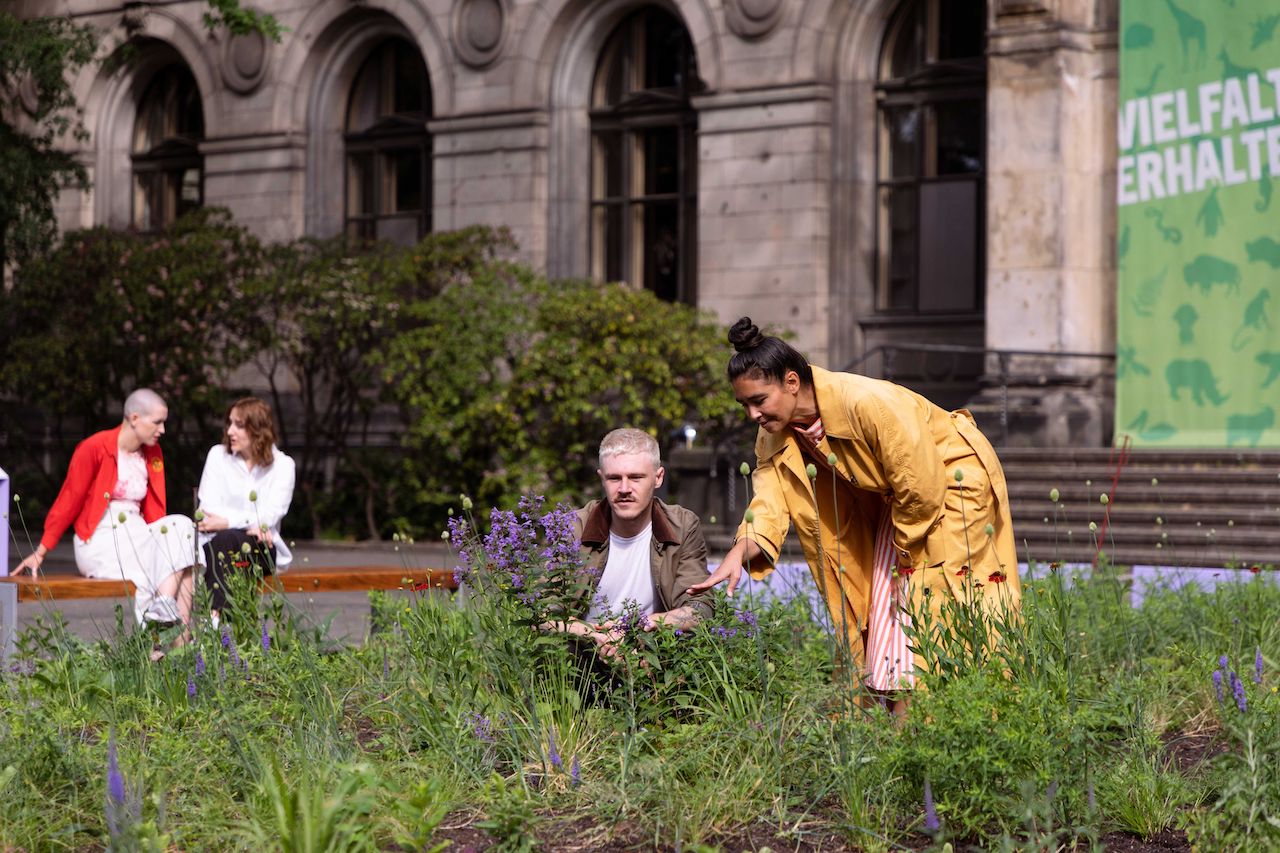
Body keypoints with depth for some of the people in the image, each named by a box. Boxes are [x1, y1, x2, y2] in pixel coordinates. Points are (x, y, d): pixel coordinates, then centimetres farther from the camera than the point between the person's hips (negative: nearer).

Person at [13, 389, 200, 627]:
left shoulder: (152, 453, 12)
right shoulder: (94, 448, -6)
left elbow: (153, 511, 14)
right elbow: (68, 502, -4)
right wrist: (40, 553, -4)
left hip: (137, 536, 6)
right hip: (100, 541, -5)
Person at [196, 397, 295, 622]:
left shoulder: (282, 465, 5)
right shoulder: (218, 455, 9)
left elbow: (270, 516, -7)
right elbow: (208, 508, -2)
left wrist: (226, 522, -17)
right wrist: (250, 523, -15)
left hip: (261, 549, -1)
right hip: (216, 544, 1)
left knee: (228, 539, -34)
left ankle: (214, 619, -49)